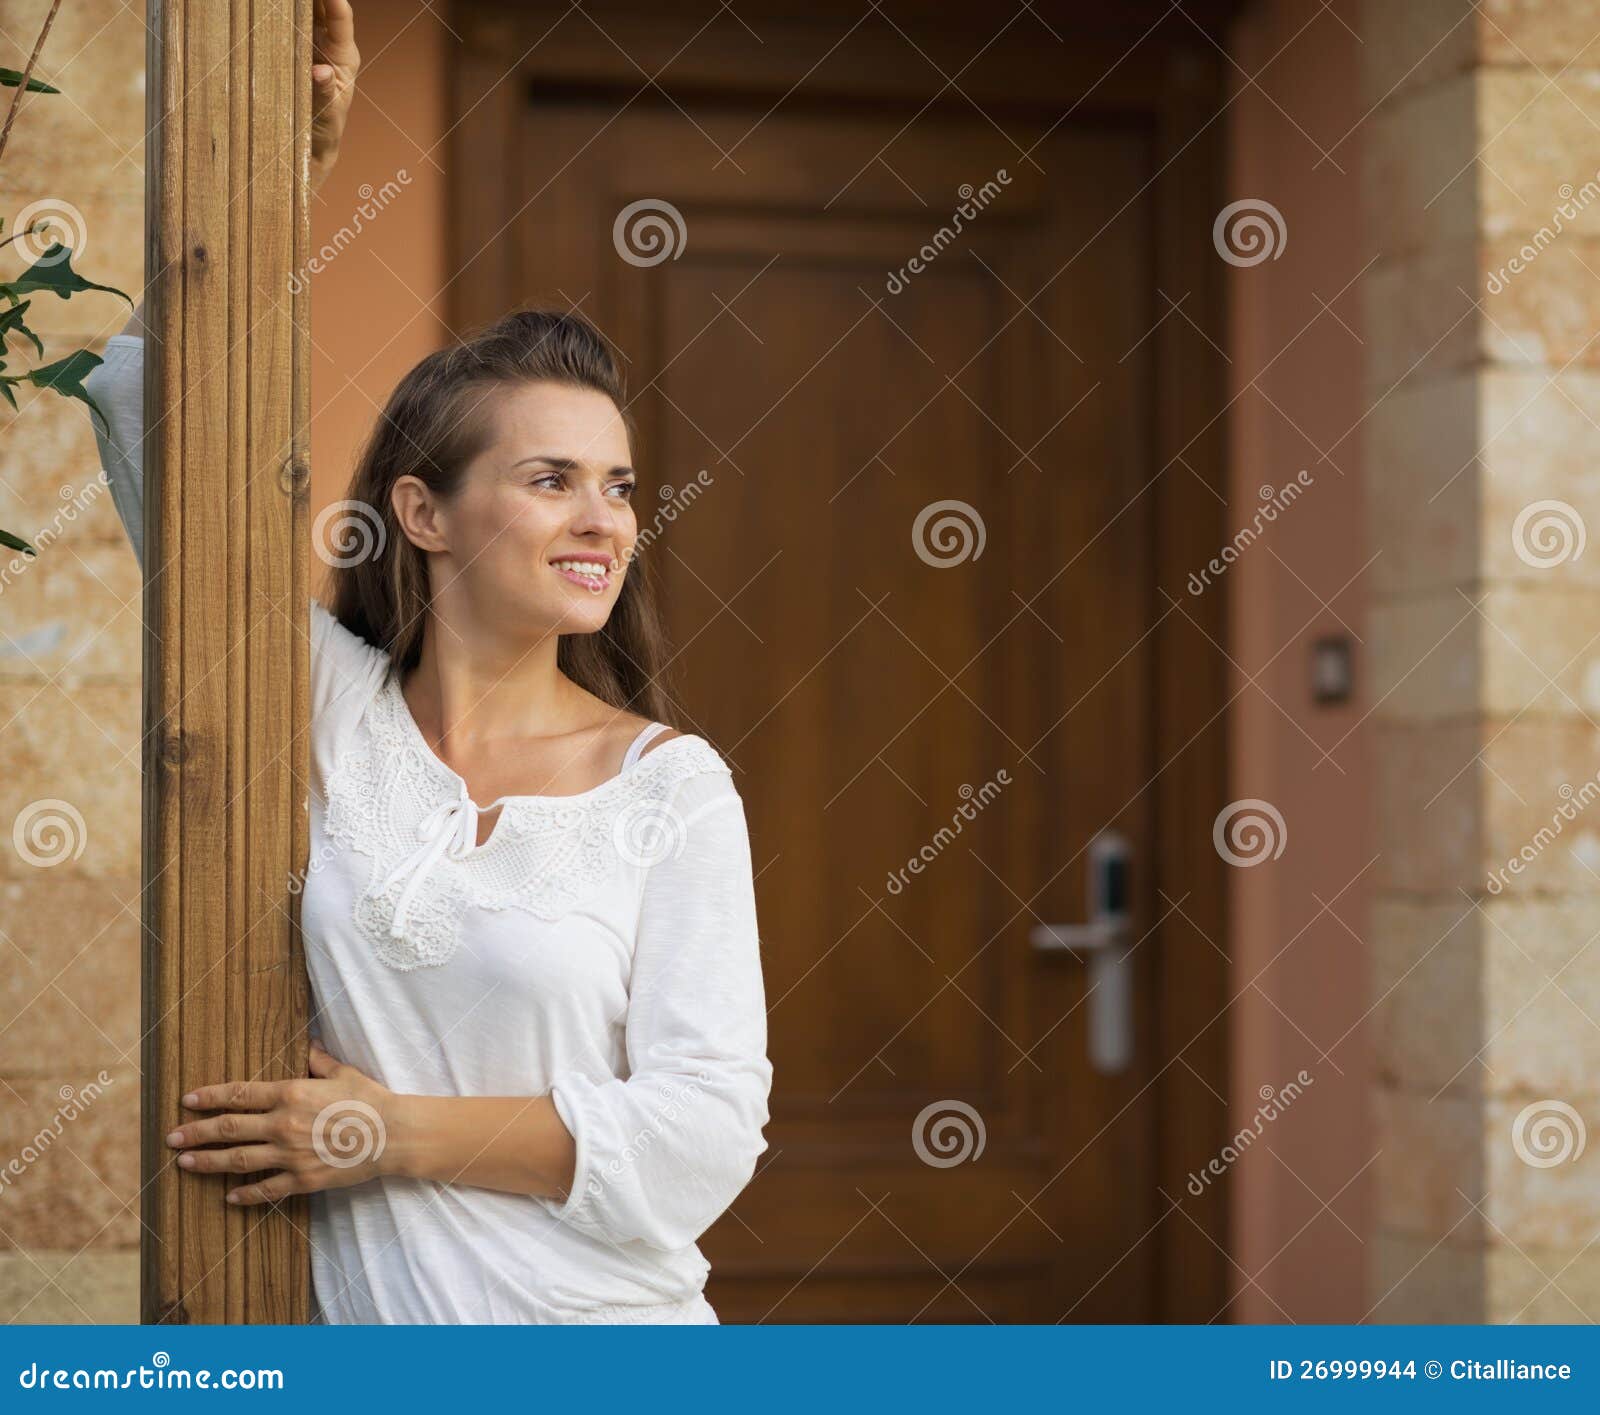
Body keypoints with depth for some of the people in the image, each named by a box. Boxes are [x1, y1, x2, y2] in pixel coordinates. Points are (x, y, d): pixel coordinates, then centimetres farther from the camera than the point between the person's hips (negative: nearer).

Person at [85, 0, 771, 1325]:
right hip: (357, 1320, 2)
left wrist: (395, 1132, -14)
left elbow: (705, 1134, -13)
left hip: (605, 1324, -1)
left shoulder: (672, 788, -6)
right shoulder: (331, 710, -1)